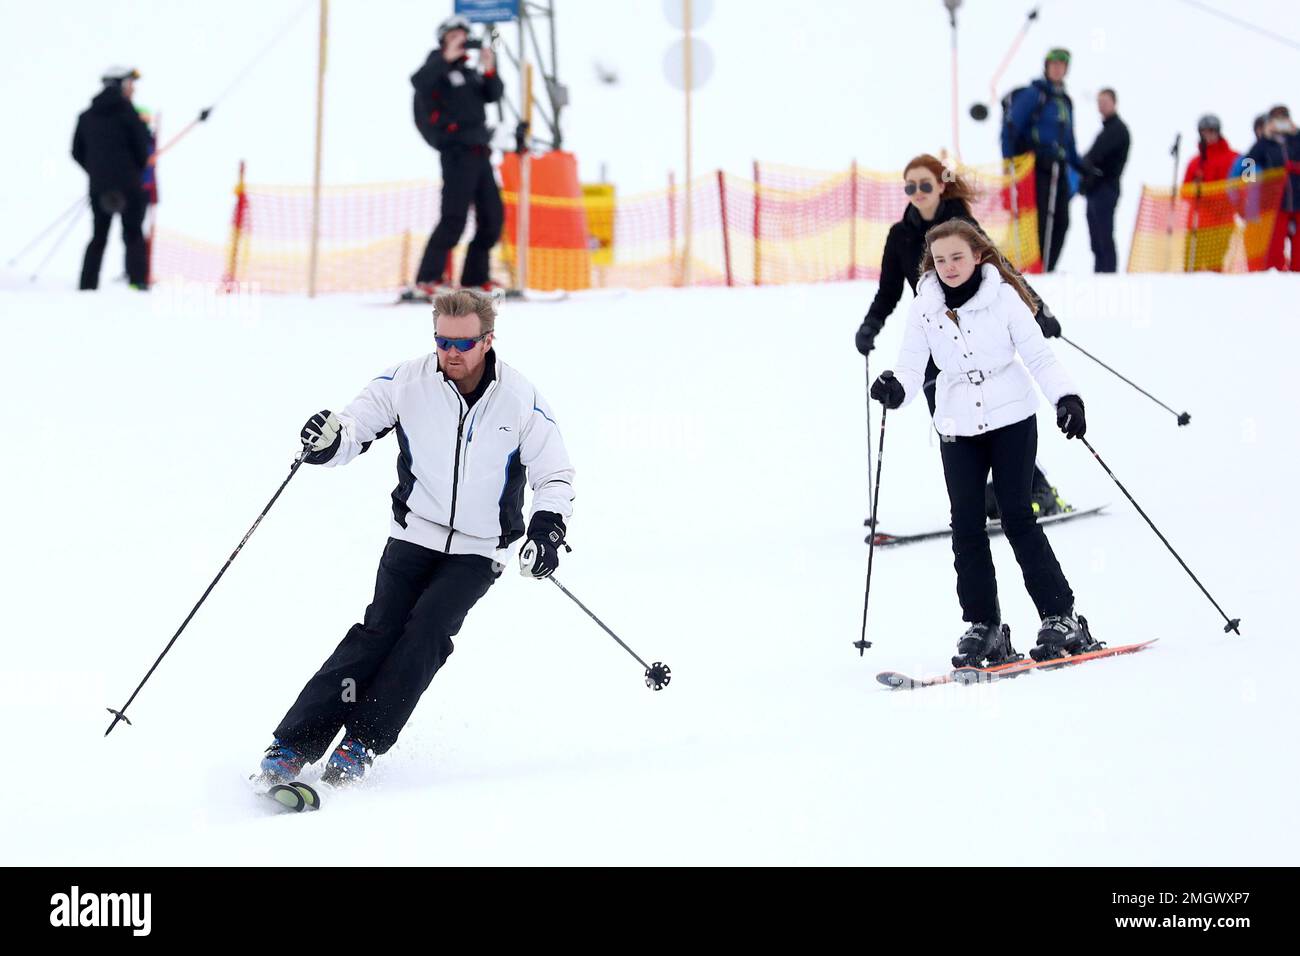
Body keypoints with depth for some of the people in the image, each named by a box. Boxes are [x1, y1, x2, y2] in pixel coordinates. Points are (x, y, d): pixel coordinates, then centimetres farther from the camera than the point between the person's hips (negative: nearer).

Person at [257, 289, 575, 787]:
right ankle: (292, 745, -18)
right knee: (382, 629, -16)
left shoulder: (521, 400, -8)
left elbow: (555, 475, 0)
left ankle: (361, 743, -19)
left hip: (478, 552, 0)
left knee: (427, 628, -22)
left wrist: (548, 526, -18)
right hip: (414, 536, 0)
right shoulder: (408, 382, -6)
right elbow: (353, 427, -1)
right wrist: (327, 440, -25)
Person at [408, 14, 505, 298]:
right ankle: (426, 281, -17)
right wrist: (447, 57, -28)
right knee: (455, 217, -16)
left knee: (492, 216, 9)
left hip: (479, 152, 8)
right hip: (457, 150, -8)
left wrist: (489, 71, -5)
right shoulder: (438, 65, -1)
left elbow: (492, 95, 11)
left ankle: (475, 279, 17)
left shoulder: (468, 71, 21)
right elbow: (419, 82, -22)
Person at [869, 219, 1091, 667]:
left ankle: (1061, 617, 2)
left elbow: (1038, 354, -8)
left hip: (1012, 419, -3)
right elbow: (912, 365, -2)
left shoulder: (1002, 296, -8)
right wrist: (895, 389, -24)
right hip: (958, 427, 3)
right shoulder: (924, 306, 0)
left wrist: (1066, 397, -22)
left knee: (1017, 516, -6)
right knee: (966, 526, 0)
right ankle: (982, 627, 7)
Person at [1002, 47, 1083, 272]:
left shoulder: (1065, 101, 20)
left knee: (1060, 221, 3)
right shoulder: (1033, 94, -3)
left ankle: (1047, 271, 8)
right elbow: (1010, 127, -8)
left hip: (1058, 169, 7)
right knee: (1039, 220, -12)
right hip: (1035, 167, -7)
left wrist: (1081, 167, 19)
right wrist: (1008, 161, -16)